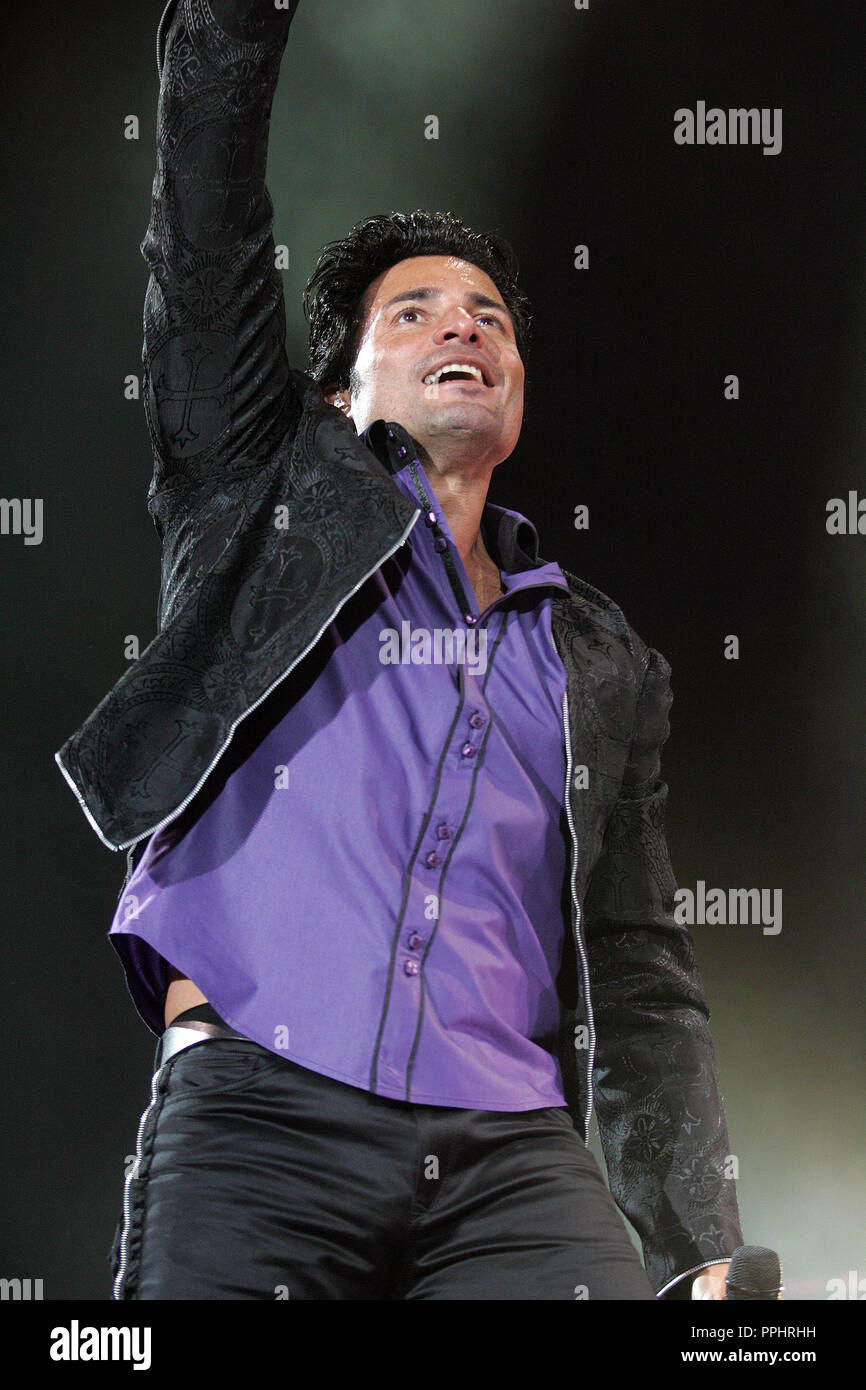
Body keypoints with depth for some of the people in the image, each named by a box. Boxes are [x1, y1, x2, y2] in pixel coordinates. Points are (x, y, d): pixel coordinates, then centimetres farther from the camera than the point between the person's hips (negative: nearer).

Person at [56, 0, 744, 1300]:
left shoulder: (602, 665, 22)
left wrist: (704, 1255, 9)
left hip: (512, 1155, 2)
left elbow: (640, 974, 18)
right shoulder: (268, 496, 17)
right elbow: (206, 214, 7)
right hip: (257, 1117, -2)